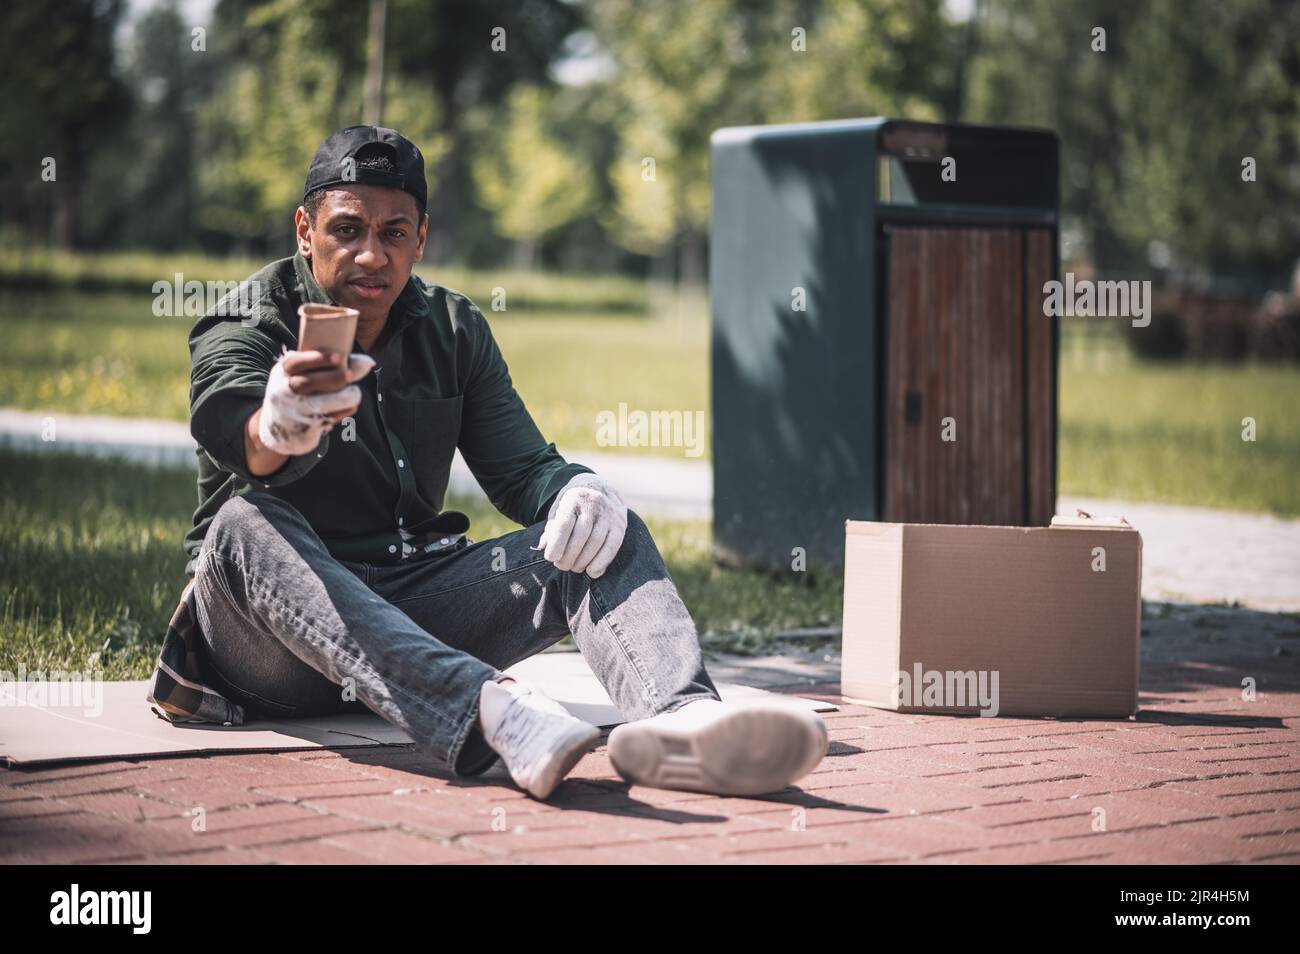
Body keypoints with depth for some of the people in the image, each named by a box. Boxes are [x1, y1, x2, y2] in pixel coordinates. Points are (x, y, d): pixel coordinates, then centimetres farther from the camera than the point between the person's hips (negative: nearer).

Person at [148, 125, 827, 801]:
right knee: (248, 522, -37)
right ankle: (487, 711, -61)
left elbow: (521, 467, 5)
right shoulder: (241, 332, -5)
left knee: (604, 531, -15)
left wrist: (576, 490, -20)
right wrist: (279, 427, -54)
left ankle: (679, 713, -49)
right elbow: (246, 439, -28)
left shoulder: (454, 331, 11)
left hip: (413, 608, 4)